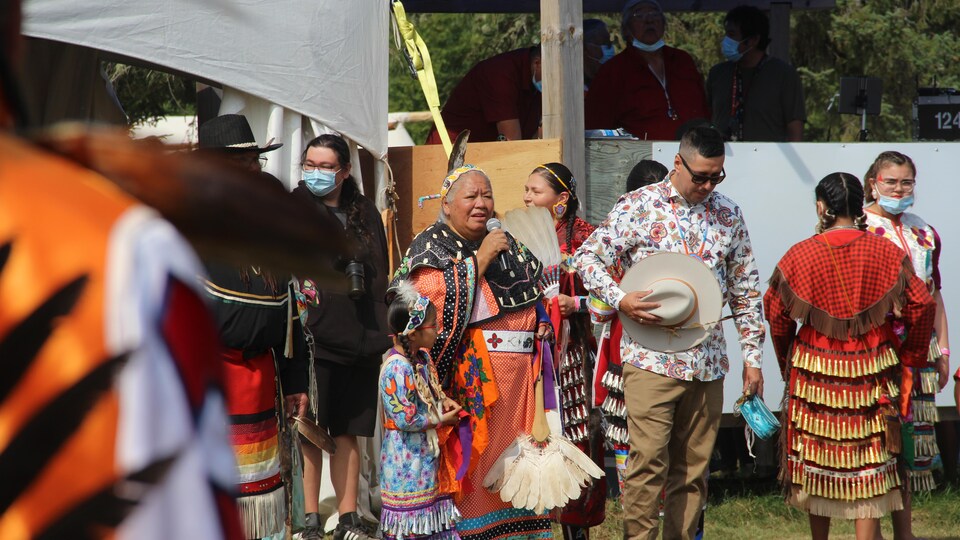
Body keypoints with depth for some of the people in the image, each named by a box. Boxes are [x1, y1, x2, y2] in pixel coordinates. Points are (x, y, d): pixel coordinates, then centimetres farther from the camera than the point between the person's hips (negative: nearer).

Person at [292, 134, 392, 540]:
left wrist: (380, 334, 12)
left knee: (349, 431, 8)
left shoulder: (365, 214, 13)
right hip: (313, 335, -4)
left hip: (360, 337, 4)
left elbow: (381, 276, 17)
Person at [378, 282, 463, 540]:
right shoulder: (397, 369, -26)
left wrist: (443, 400, 3)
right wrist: (440, 420, -15)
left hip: (426, 450, 9)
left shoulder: (422, 357, 3)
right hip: (406, 455, -9)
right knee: (408, 509, 0)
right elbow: (406, 419, -26)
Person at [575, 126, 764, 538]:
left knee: (693, 468, 8)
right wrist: (620, 299, -18)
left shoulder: (728, 216, 11)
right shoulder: (638, 206, -2)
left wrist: (752, 355, 12)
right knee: (648, 461, -10)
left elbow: (745, 291, 16)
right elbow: (588, 258, -2)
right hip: (651, 360, -4)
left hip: (707, 362, 4)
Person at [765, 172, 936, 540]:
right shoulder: (887, 253, -3)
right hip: (872, 372, 0)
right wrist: (910, 357, 11)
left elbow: (777, 316, 1)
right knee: (869, 466, 2)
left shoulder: (800, 255, -5)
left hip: (814, 371, 0)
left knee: (816, 465, 13)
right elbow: (922, 306, -2)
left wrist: (787, 364, 16)